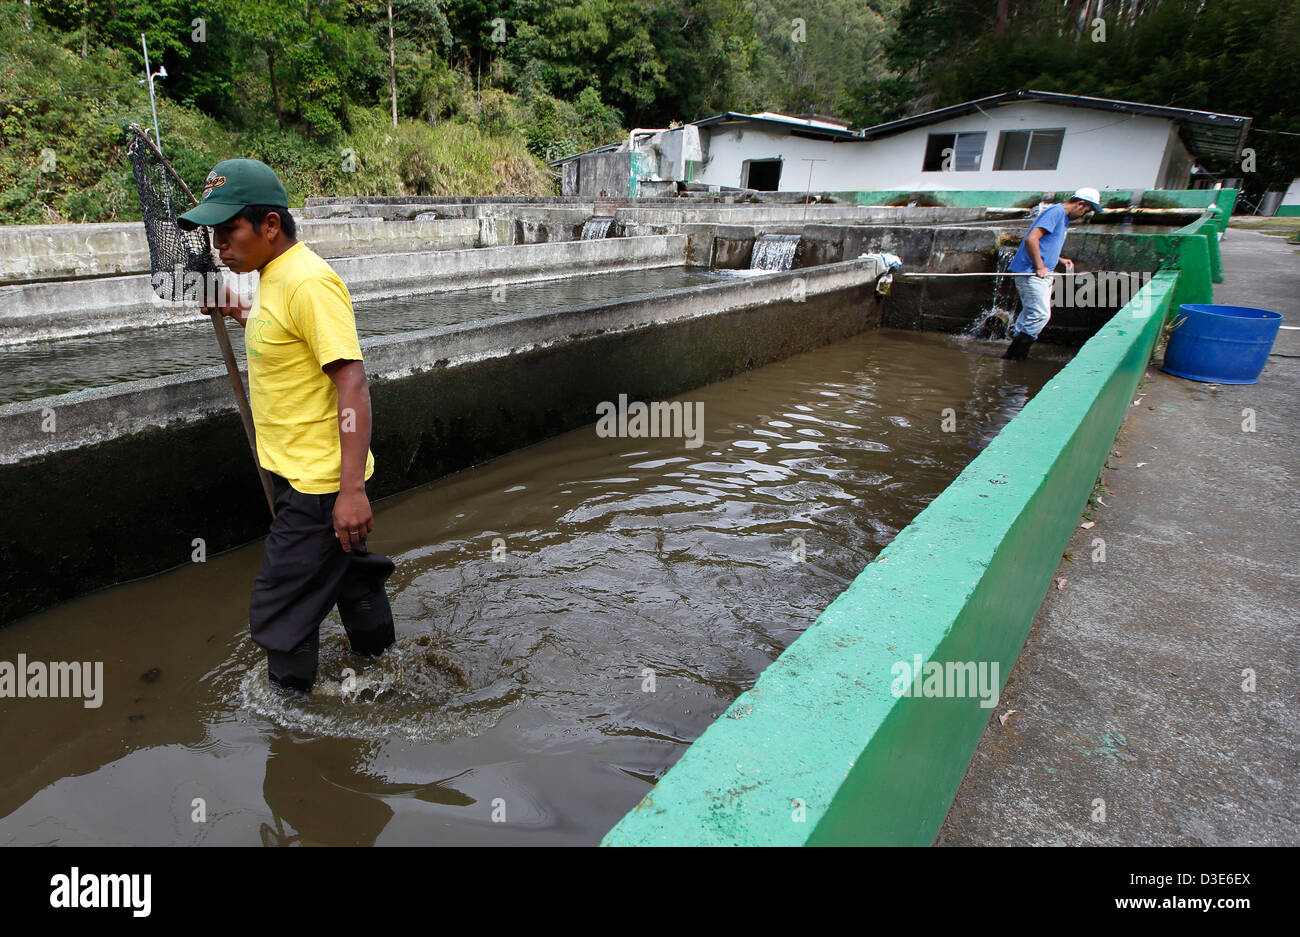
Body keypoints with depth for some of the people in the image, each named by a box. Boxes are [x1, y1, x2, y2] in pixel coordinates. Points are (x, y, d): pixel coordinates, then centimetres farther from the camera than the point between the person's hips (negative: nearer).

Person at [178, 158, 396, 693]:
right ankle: (379, 665, 44)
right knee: (350, 574, 24)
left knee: (280, 612, 2)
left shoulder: (310, 282, -21)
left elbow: (352, 382, -27)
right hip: (303, 473, 10)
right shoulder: (275, 277, 9)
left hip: (319, 484, -10)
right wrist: (242, 314, 13)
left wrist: (351, 489, -30)